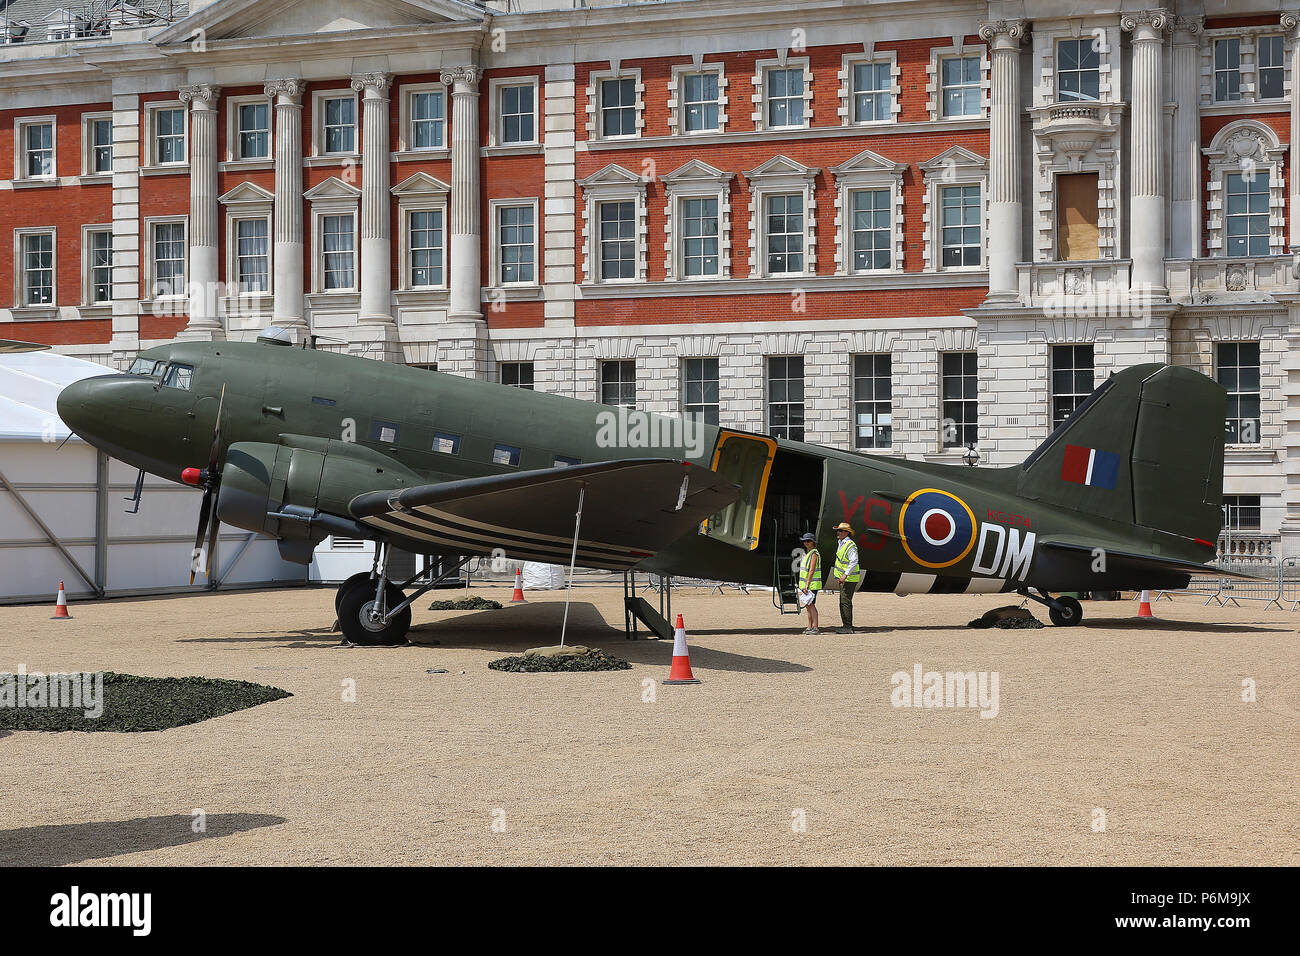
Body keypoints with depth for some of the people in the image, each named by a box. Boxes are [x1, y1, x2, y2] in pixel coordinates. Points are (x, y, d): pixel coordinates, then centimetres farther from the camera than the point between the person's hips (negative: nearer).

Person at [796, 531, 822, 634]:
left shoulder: (814, 554, -13)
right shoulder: (807, 553, 15)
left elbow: (812, 570, -19)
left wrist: (807, 585, -22)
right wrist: (803, 585, 17)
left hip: (812, 584, -9)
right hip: (806, 584, 9)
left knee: (810, 605, -12)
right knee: (808, 605, 11)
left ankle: (815, 628, -14)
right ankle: (810, 627, 16)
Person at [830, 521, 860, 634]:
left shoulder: (850, 546, -15)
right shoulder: (841, 543, 16)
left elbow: (854, 562, -23)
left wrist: (845, 575, -28)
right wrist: (838, 577, 21)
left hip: (849, 579, -10)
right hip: (843, 579, 10)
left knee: (846, 602, -12)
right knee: (843, 603, 12)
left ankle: (848, 627, -11)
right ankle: (846, 626, 16)